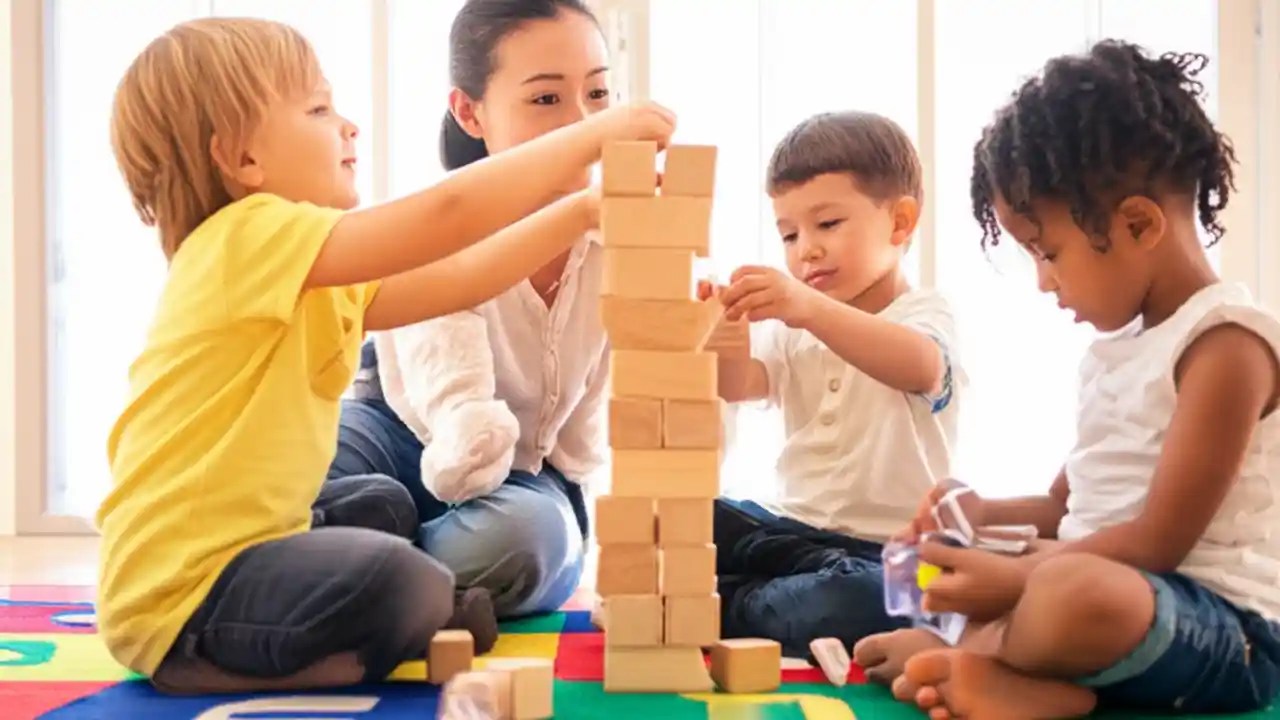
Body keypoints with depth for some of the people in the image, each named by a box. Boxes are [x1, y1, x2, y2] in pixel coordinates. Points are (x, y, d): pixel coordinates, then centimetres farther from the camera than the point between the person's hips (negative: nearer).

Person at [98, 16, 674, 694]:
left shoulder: (317, 279, 11)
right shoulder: (249, 238, -19)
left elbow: (458, 278, 11)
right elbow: (444, 212, -27)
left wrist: (583, 208, 8)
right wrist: (593, 134, -18)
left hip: (235, 540, 11)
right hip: (176, 593, -11)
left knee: (383, 504, 31)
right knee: (405, 589, -31)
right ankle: (200, 664, -8)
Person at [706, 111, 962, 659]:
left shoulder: (923, 314, -4)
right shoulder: (793, 328, 12)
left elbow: (919, 366, -30)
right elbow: (738, 385, -8)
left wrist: (811, 309, -46)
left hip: (882, 550, -4)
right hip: (792, 526, 4)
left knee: (851, 605, -36)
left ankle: (721, 606, -15)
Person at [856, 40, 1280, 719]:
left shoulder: (1224, 343, -14)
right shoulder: (1117, 344, 14)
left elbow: (1157, 541, -18)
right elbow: (1074, 505, 23)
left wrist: (1015, 579, -17)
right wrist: (986, 514, 7)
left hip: (1222, 626, -10)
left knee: (1074, 591, -42)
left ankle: (968, 657, -12)